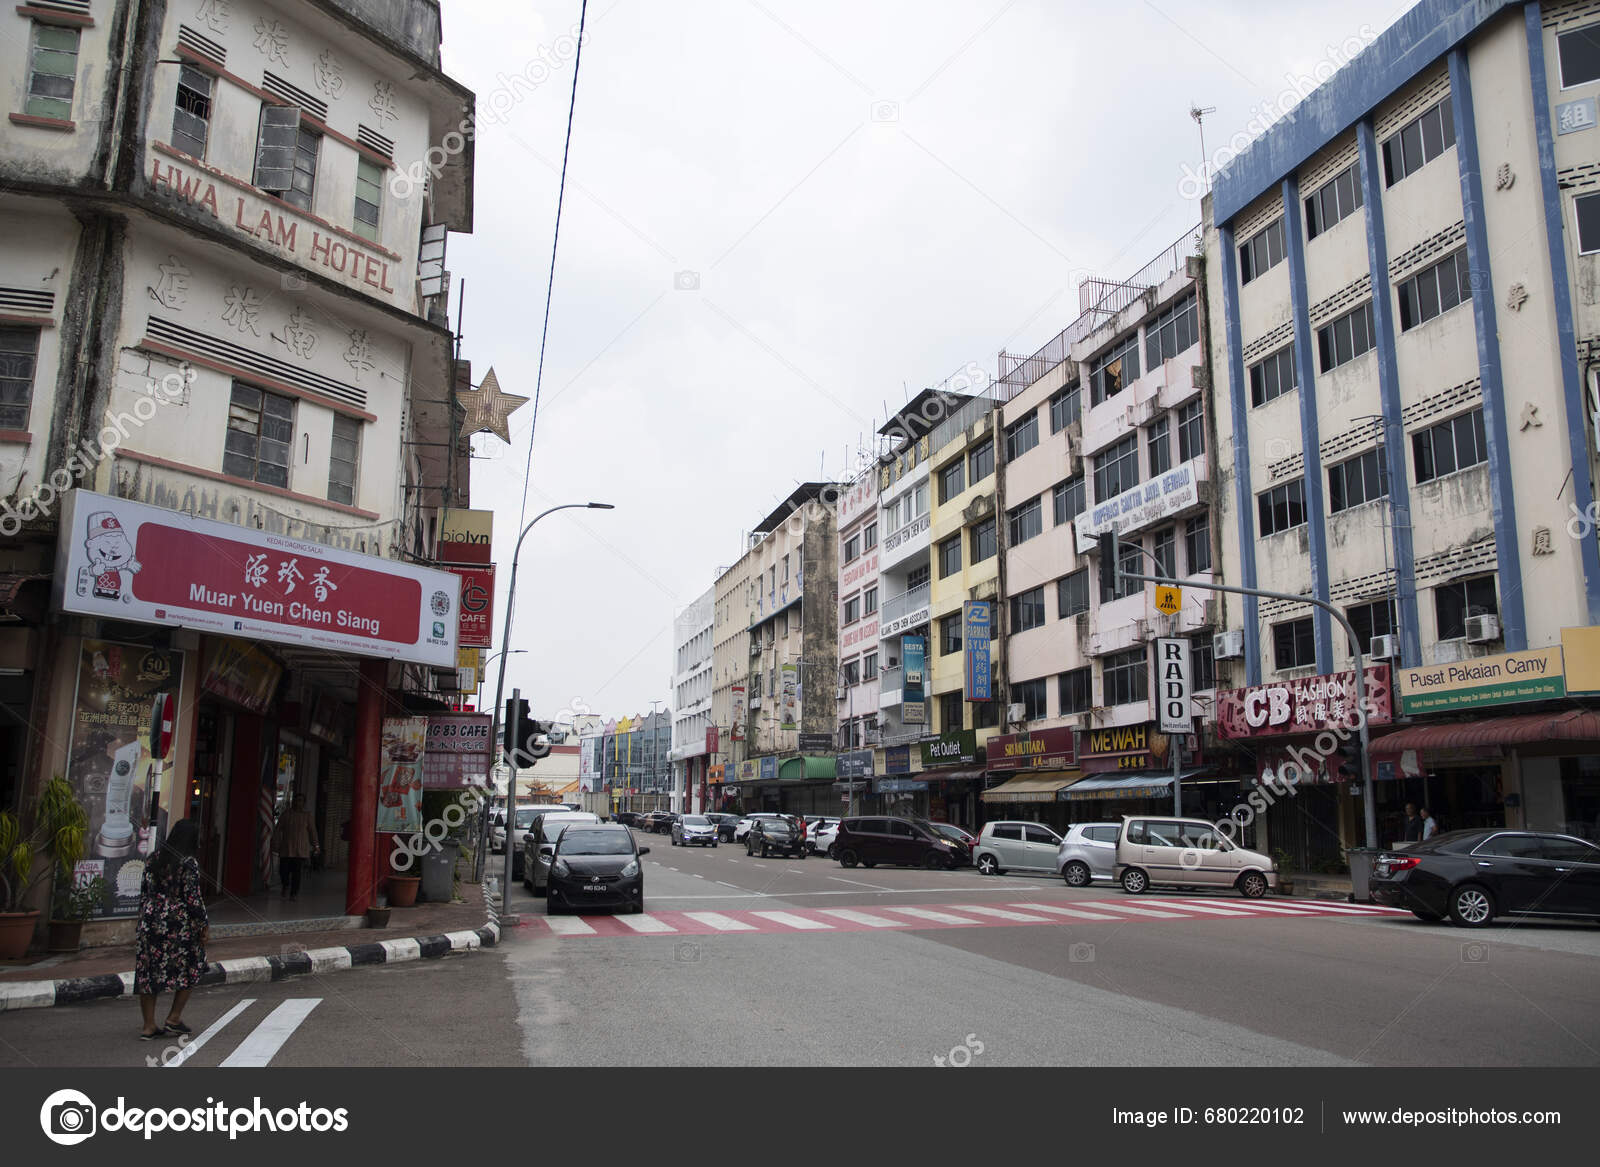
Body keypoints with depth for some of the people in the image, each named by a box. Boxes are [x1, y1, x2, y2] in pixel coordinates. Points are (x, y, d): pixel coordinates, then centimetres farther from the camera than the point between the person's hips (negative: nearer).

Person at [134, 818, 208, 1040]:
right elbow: (193, 899, -14)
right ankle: (174, 1018, 13)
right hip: (179, 923, -6)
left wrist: (144, 921, 20)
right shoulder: (189, 863, -13)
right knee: (189, 969, 13)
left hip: (151, 920, 6)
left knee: (148, 972, 9)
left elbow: (144, 892, 10)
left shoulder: (154, 859, 6)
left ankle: (149, 1026, 11)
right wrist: (204, 926, -4)